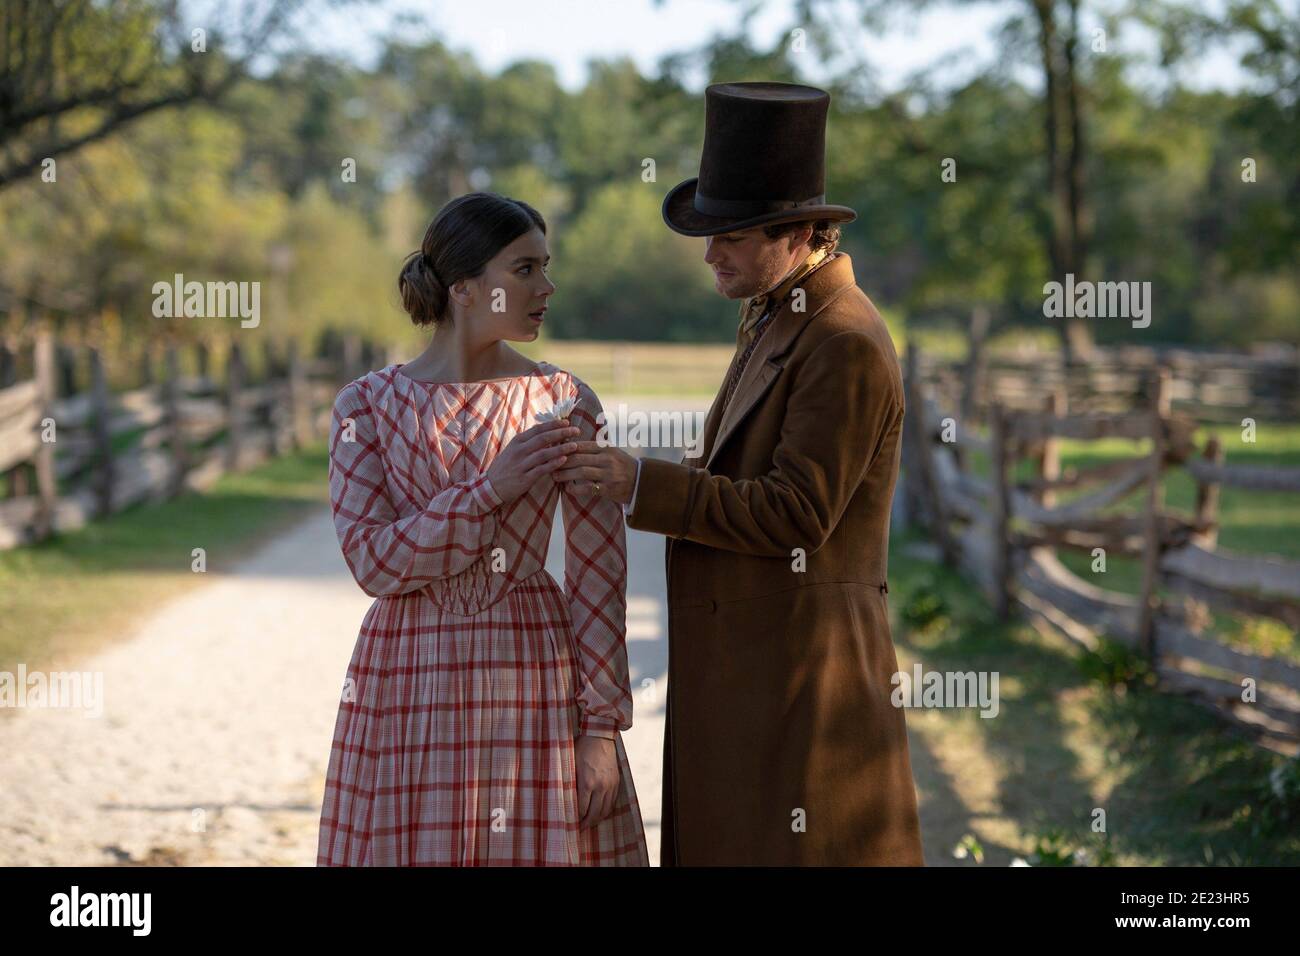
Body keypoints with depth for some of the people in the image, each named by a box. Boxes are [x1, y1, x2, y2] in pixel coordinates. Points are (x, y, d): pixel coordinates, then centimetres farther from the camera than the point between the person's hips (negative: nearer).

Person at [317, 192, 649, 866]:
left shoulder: (565, 404, 0)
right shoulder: (367, 405, 0)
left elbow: (598, 575, -2)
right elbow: (372, 561, -8)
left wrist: (603, 726, -6)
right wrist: (491, 490, -17)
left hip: (533, 683, 0)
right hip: (409, 687, 0)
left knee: (534, 845, 1)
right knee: (413, 847, 4)